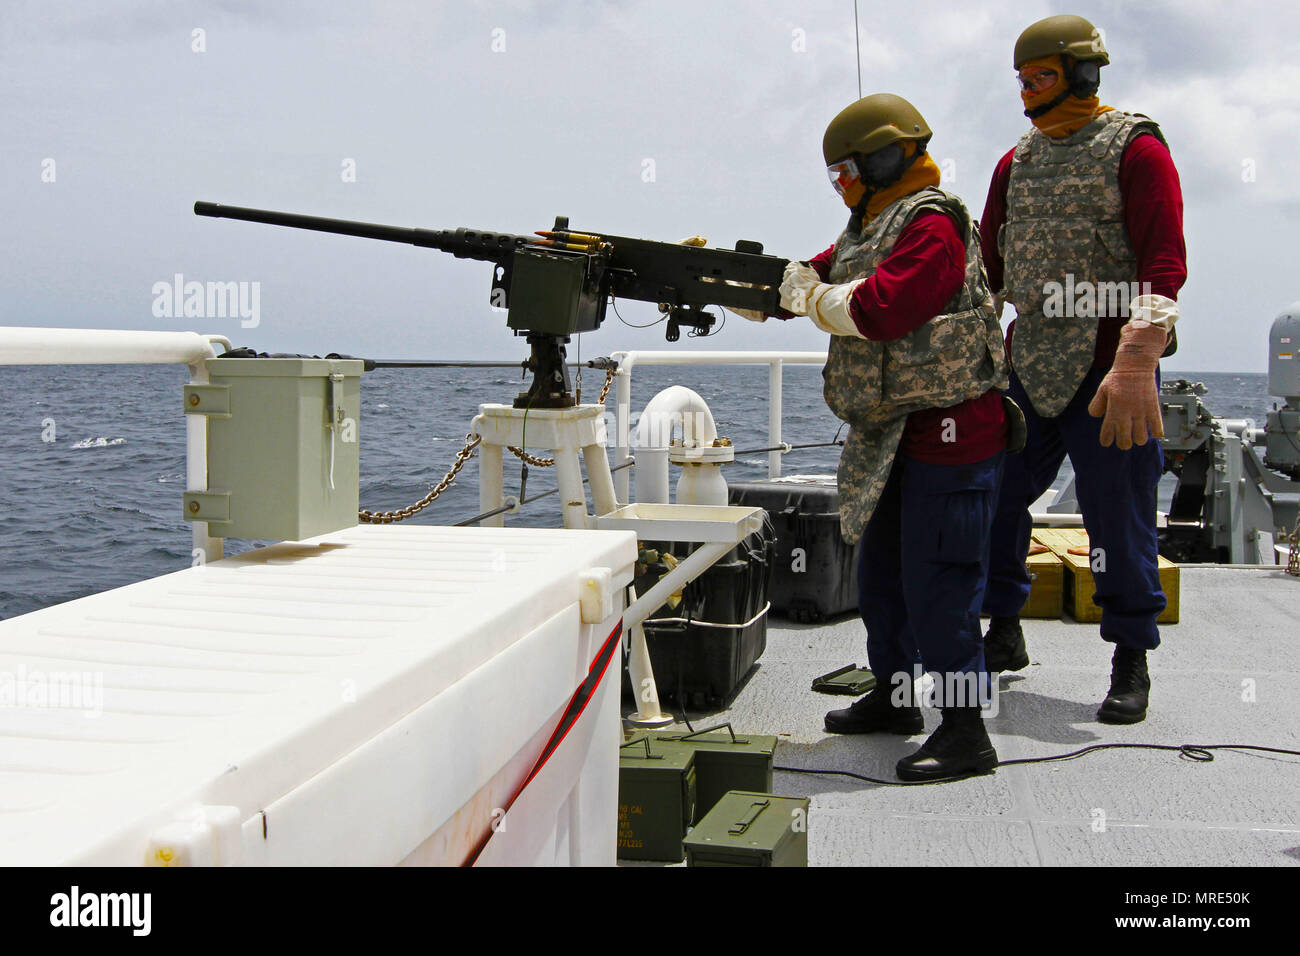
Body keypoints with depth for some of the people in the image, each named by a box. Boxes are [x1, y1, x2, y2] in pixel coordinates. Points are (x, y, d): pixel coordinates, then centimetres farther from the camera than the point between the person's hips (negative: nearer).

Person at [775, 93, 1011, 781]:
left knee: (936, 588, -8)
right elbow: (808, 283, 14)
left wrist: (809, 294, -12)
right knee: (881, 577, 19)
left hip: (948, 433, -10)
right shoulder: (873, 225, 17)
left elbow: (879, 308, -27)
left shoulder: (931, 225, -15)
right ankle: (894, 697, 34)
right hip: (892, 436, 10)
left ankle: (965, 734, -1)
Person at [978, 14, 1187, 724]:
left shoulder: (1135, 148, -5)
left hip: (1107, 371, -6)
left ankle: (1131, 660, 16)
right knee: (992, 499, 9)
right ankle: (1004, 634, 27)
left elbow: (1164, 263, -14)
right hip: (1027, 366, 6)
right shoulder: (1018, 162, 14)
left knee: (1117, 518, 0)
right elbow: (989, 264, 19)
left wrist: (1134, 364, -24)